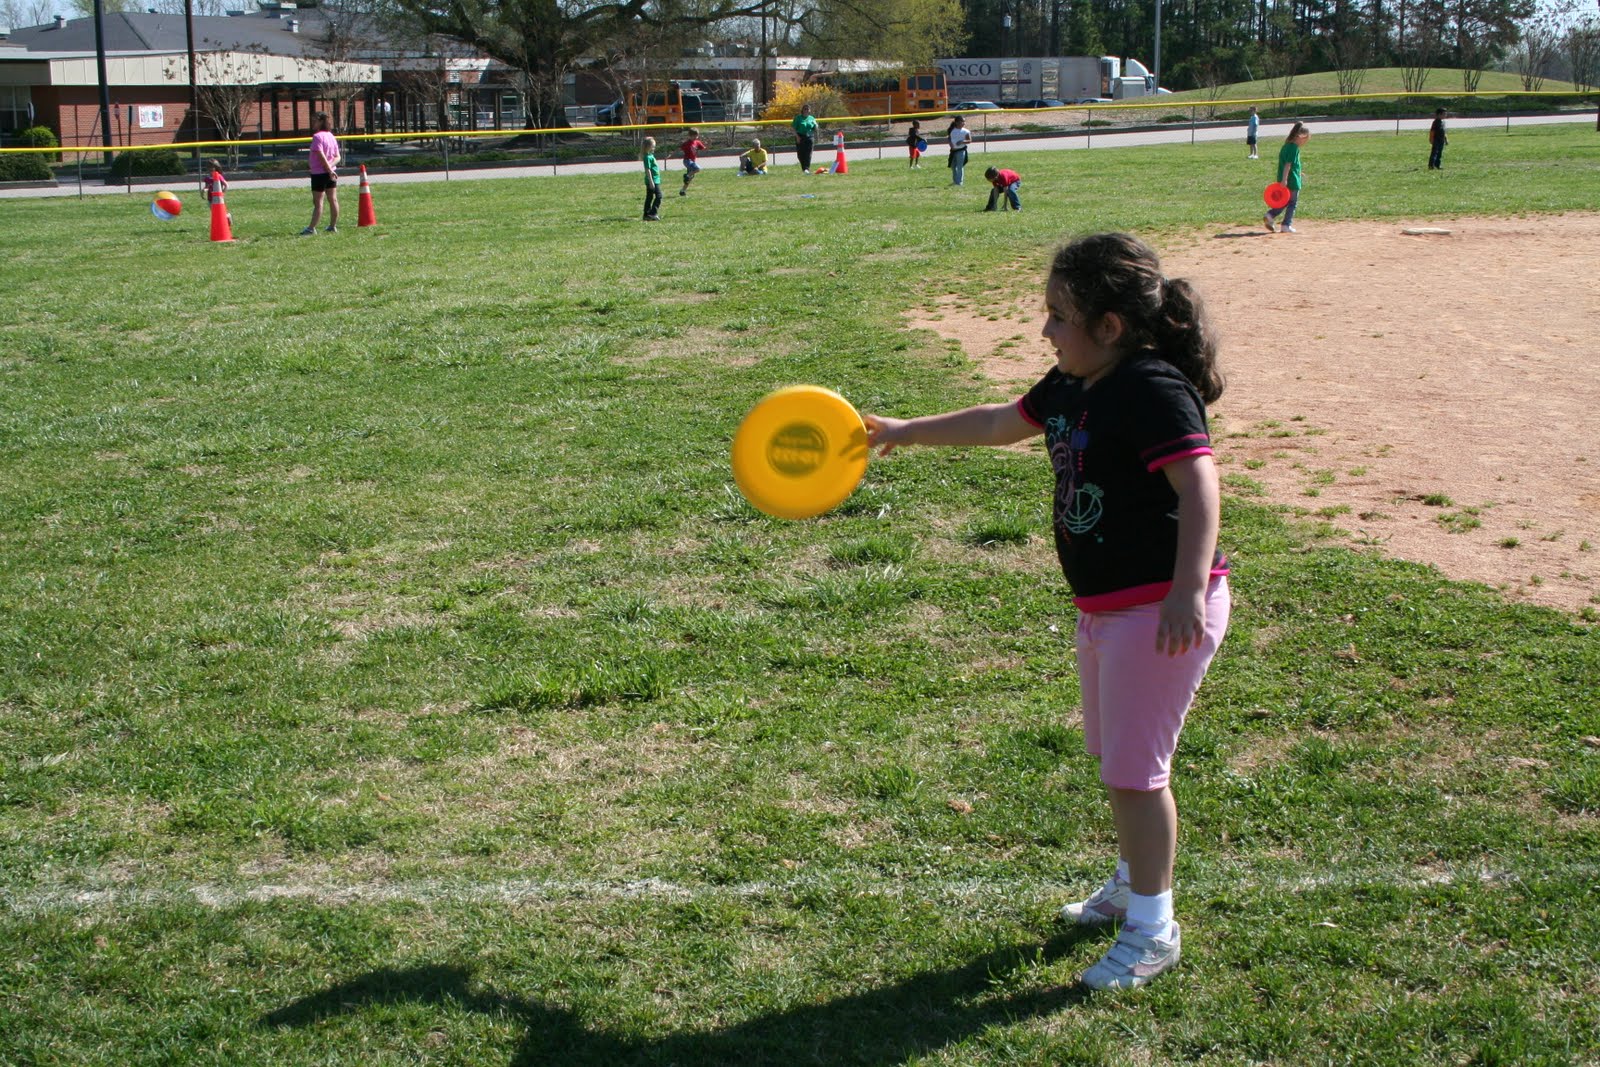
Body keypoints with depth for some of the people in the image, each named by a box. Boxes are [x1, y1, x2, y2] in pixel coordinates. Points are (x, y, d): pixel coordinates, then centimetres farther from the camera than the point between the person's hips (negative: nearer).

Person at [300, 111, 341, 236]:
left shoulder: (317, 136, -16)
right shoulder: (331, 136, 10)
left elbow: (321, 156, -23)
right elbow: (337, 157, 7)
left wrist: (329, 169, -20)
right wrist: (330, 167, -7)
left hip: (319, 173, -8)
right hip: (331, 172, 8)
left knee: (317, 202, -6)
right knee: (333, 200, 11)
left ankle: (311, 229, -4)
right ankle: (333, 226, 18)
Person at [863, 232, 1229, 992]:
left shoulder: (1153, 390, -20)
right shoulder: (1072, 386, 8)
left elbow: (1199, 484, -30)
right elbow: (1001, 423, 26)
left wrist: (1188, 591, -41)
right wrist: (905, 432, 32)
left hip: (1161, 608, -10)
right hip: (1104, 608, 10)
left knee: (1134, 767, -2)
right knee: (1112, 758, 21)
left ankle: (1154, 930, 14)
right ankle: (1131, 884, 42)